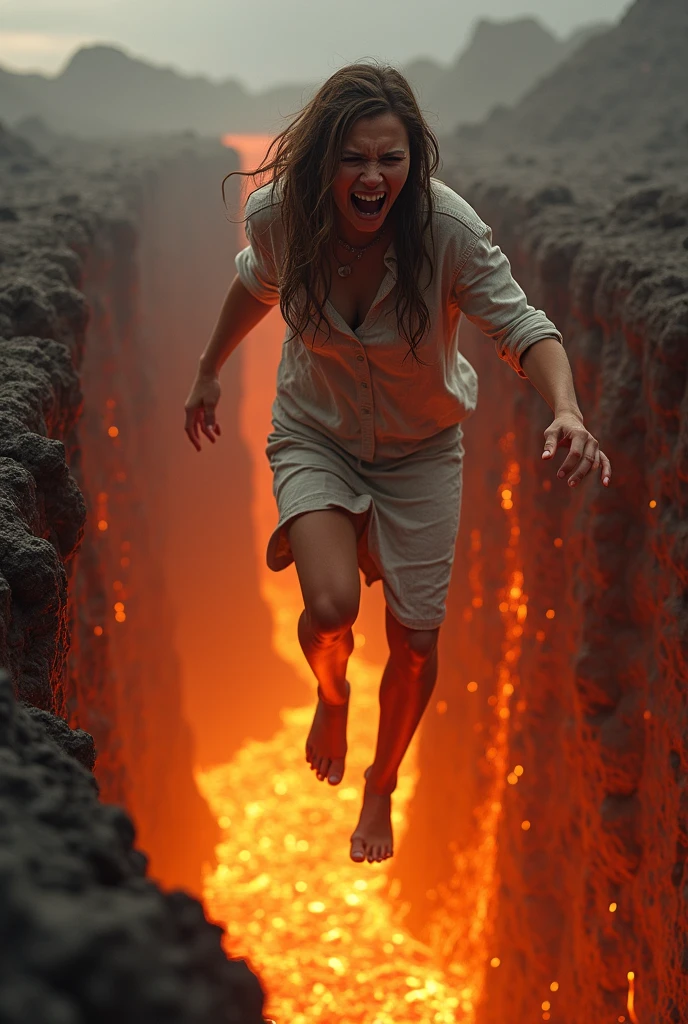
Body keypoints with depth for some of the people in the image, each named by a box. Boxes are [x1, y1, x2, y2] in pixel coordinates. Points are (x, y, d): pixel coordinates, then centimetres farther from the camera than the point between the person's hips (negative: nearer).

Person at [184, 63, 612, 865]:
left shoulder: (448, 227, -28)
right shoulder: (278, 213, -21)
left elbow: (521, 326, -24)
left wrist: (566, 410, -45)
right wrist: (208, 371, 15)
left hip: (422, 447, 0)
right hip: (315, 434, 0)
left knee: (415, 640, 5)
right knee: (331, 606, -24)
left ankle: (382, 786, 37)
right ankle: (330, 694, 16)